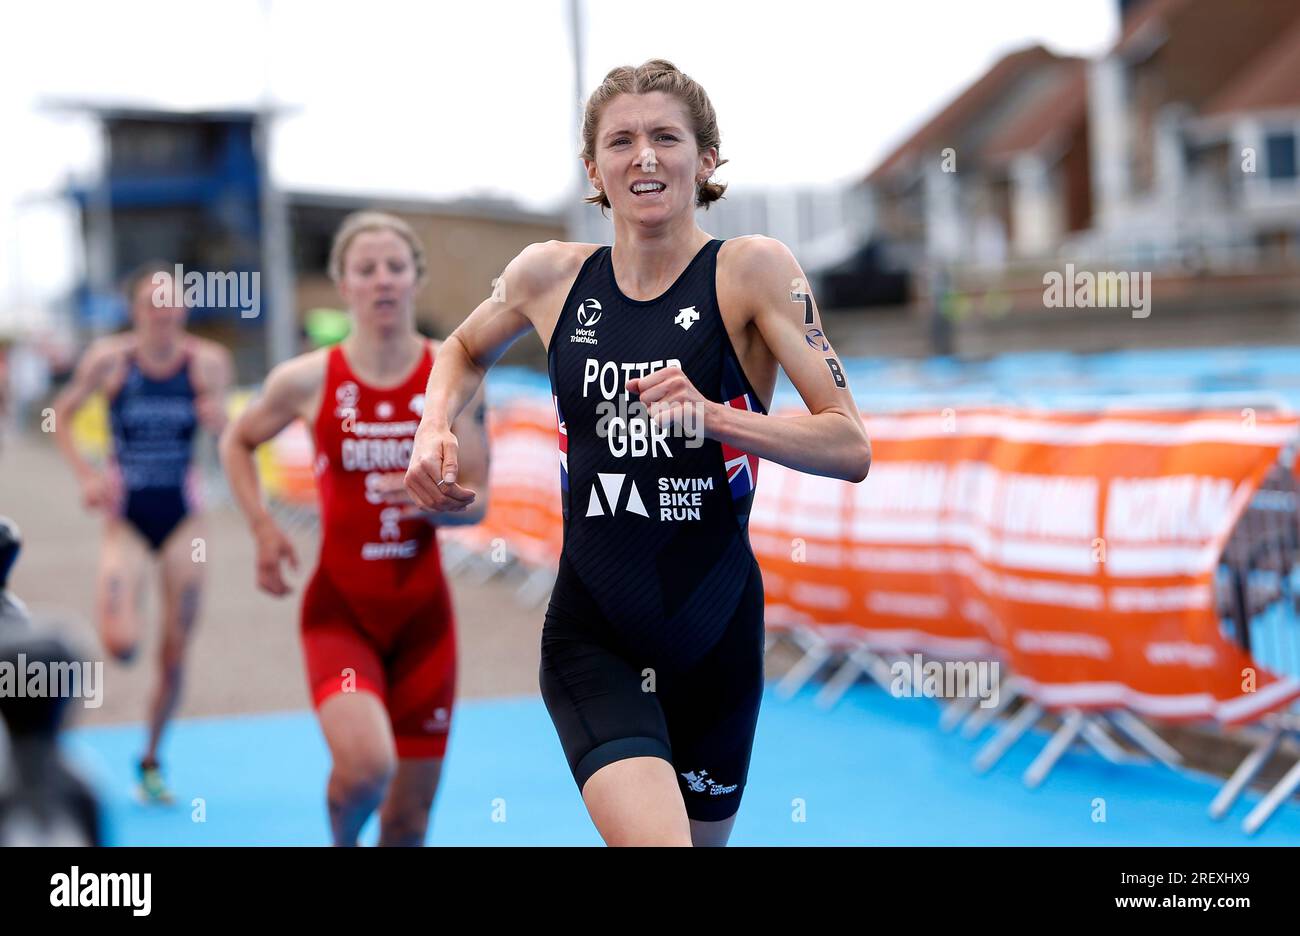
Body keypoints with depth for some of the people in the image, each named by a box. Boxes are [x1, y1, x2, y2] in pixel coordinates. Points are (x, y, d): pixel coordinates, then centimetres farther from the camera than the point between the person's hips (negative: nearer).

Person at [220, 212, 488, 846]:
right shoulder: (306, 380, -4)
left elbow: (477, 501, 1)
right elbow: (237, 443, 14)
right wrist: (264, 529, 1)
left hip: (423, 610, 2)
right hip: (340, 608, -2)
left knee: (409, 822, 4)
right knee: (365, 765, -27)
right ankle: (341, 841, 8)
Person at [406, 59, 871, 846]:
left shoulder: (752, 270, -8)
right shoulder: (550, 275, 1)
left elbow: (851, 448, -13)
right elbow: (466, 350, 24)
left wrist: (714, 417, -26)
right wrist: (435, 429, 4)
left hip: (715, 630, 0)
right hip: (590, 632, 0)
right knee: (651, 837, -24)